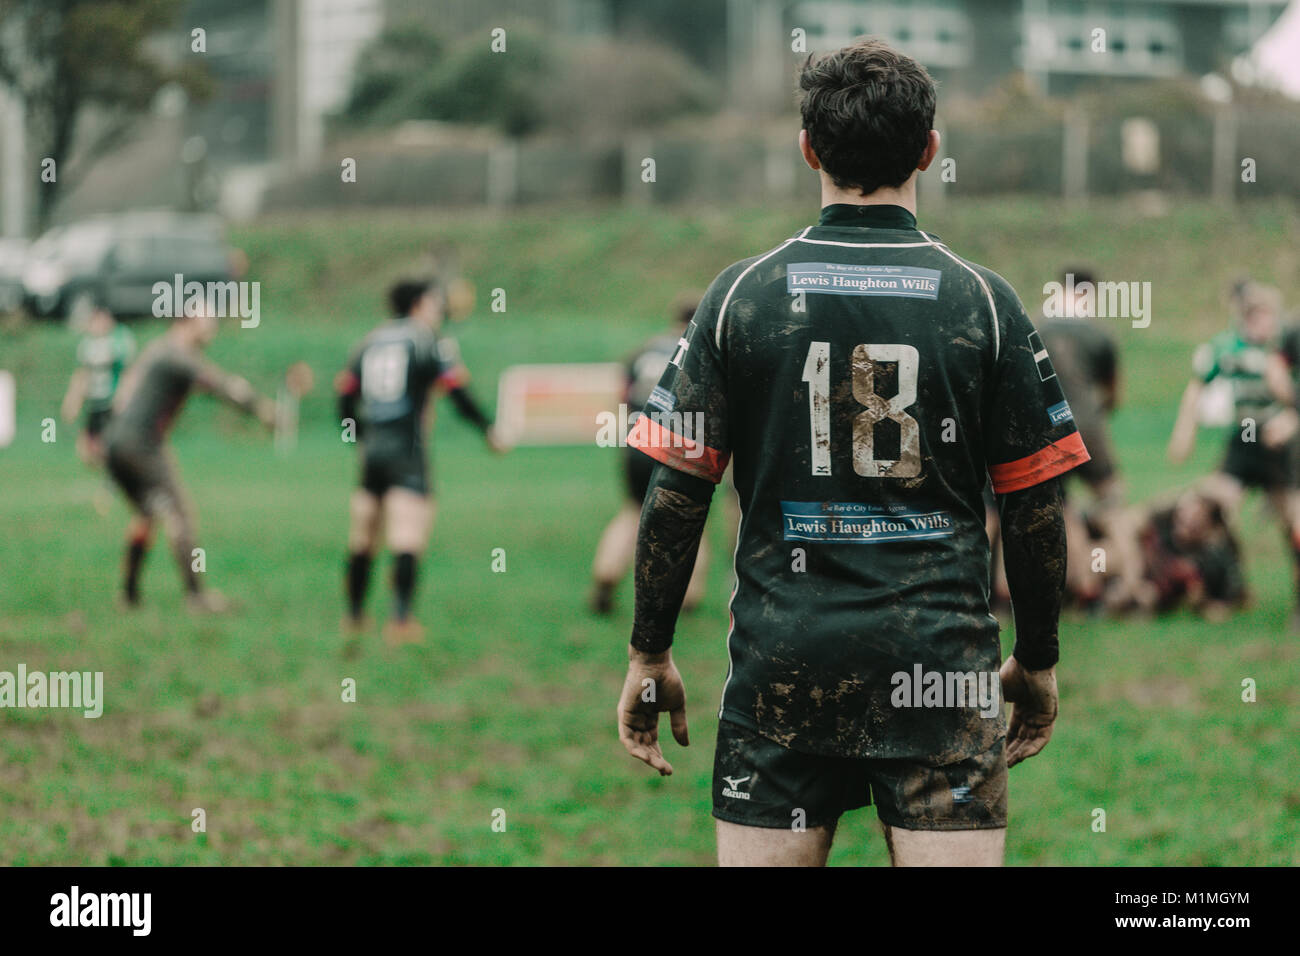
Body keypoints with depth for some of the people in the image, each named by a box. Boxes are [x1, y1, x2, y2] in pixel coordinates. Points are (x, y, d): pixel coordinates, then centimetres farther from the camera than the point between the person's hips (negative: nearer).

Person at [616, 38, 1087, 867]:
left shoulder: (743, 295, 1)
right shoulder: (984, 301, 0)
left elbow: (675, 494, 1)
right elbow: (1035, 506, 2)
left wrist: (650, 656, 10)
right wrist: (1038, 662, 15)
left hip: (780, 665, 1)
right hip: (942, 665, -1)